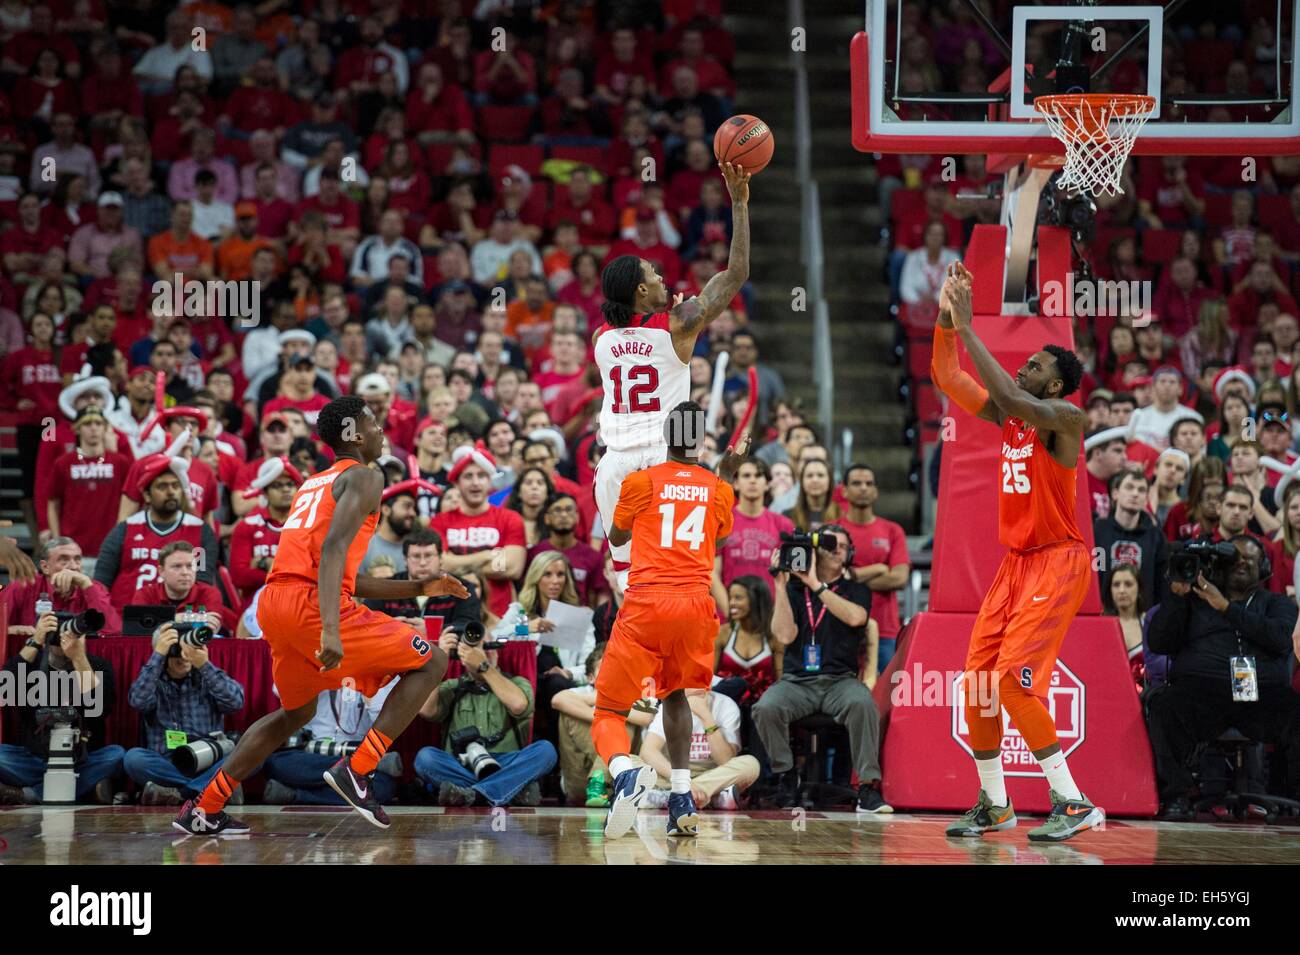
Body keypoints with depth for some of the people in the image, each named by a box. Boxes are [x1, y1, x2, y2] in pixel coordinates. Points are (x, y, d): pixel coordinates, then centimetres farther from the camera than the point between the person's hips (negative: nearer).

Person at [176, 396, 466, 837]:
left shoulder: (315, 484, 29)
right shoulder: (363, 477, 1)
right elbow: (334, 548, -17)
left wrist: (418, 588, 32)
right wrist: (330, 630, -27)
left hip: (273, 603, 9)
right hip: (310, 603, -9)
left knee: (296, 711, 30)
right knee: (430, 662, 0)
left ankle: (203, 809, 28)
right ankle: (356, 772, -10)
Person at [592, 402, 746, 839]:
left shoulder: (640, 482, 4)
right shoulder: (718, 489, 10)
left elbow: (616, 538, 21)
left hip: (645, 606, -3)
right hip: (695, 606, 3)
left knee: (610, 710, 3)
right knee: (675, 695, 28)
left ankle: (624, 771, -31)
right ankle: (682, 799, 17)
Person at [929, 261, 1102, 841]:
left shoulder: (1065, 417, -14)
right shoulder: (1007, 417, 8)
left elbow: (1006, 393, -31)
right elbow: (946, 377, 5)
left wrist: (966, 328, -27)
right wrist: (946, 320, -8)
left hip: (1058, 562, -9)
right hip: (1016, 560, 9)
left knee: (1013, 679, -18)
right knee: (977, 680, 5)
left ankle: (1074, 803, -13)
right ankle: (993, 805, 16)